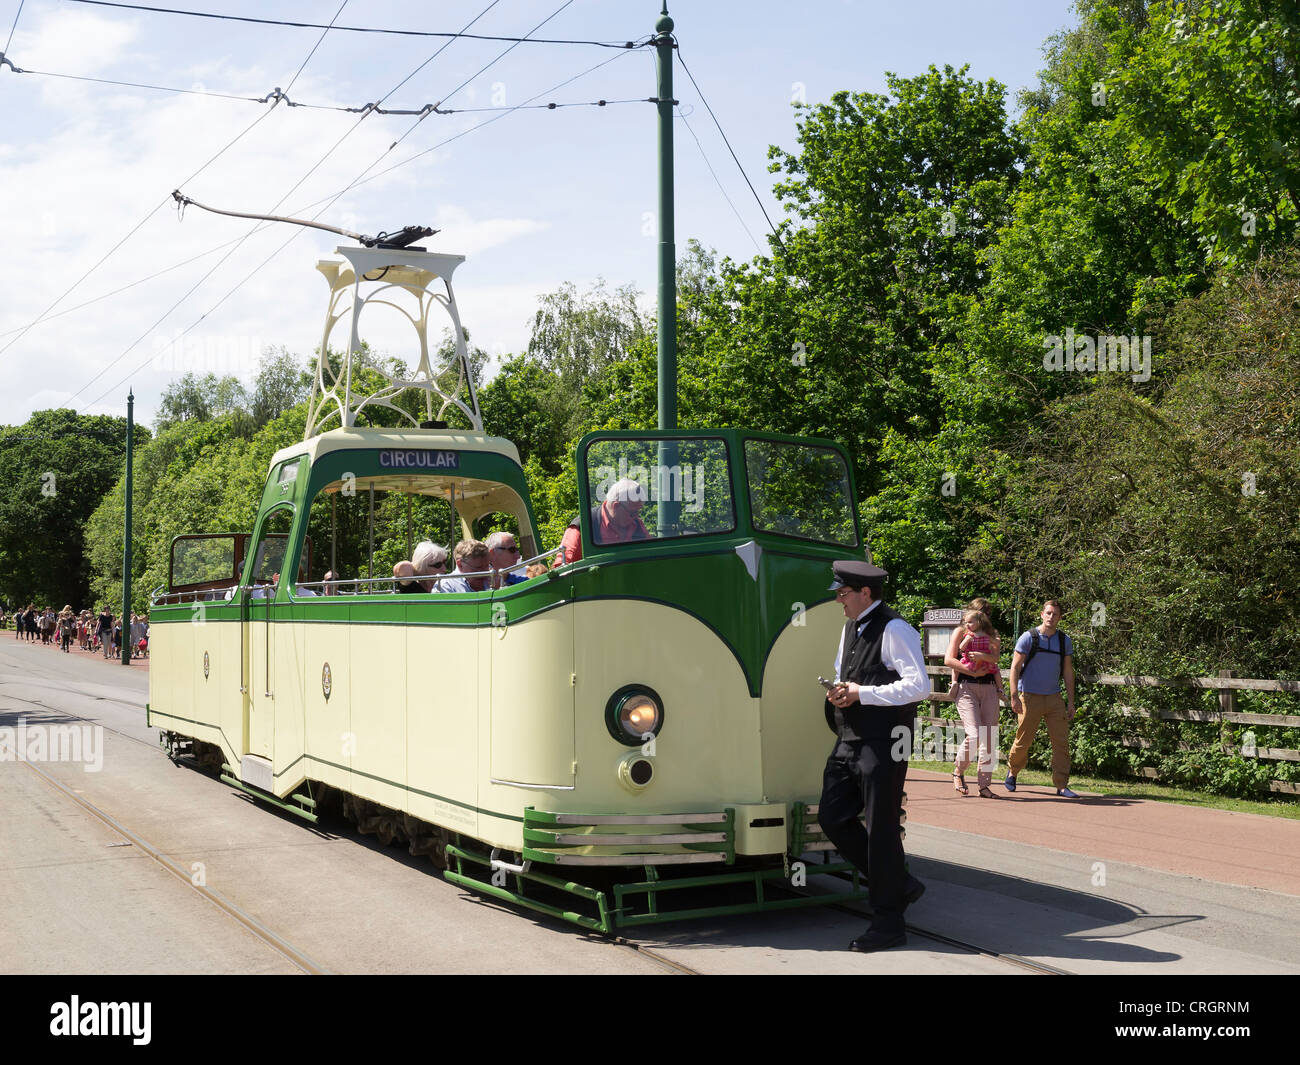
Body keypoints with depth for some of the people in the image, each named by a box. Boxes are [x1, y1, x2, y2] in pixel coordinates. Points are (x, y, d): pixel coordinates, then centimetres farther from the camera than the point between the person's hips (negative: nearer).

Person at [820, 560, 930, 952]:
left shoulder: (894, 630, -13)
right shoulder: (851, 628, 15)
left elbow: (919, 685, -21)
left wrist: (862, 693, -19)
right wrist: (838, 692, 4)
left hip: (882, 743, -9)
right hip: (849, 741, 9)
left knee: (881, 830, -2)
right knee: (832, 817, 7)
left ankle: (889, 924, 10)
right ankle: (899, 884, 21)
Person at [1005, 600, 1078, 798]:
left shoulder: (1064, 640, 7)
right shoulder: (1028, 638, -5)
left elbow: (1068, 672, 11)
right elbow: (1015, 667, -6)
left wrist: (1071, 702, 6)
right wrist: (1014, 697, -14)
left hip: (1054, 698, 3)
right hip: (1030, 698, -3)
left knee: (1061, 740, -5)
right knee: (1024, 741, 3)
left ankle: (1062, 785, -1)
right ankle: (1012, 771, 29)